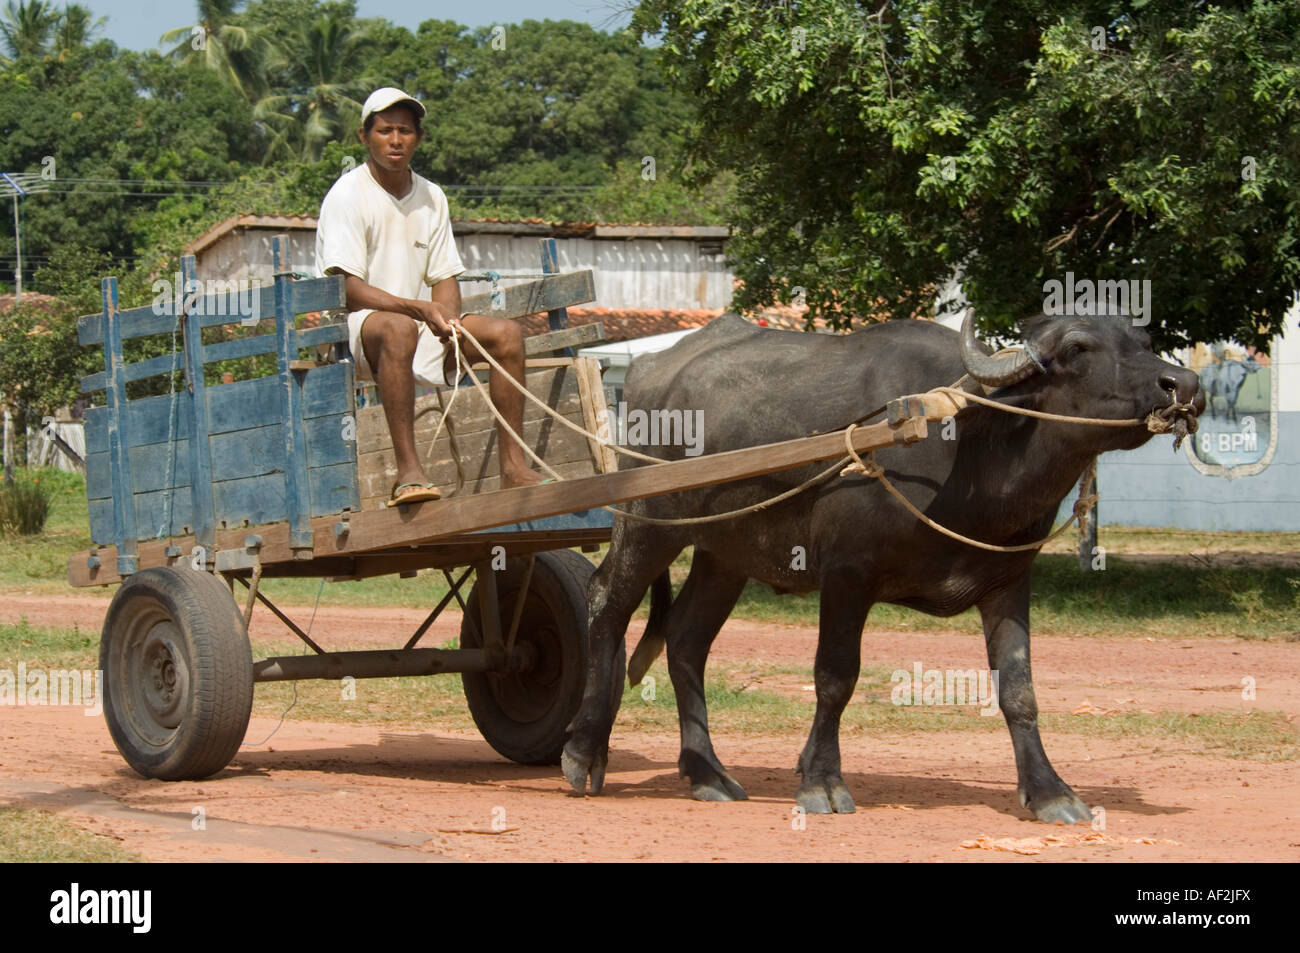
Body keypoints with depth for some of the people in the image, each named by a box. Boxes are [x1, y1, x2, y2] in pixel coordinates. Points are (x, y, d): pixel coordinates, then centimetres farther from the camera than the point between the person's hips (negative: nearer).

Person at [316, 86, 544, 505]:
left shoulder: (431, 198, 12)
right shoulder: (347, 195, -9)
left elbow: (444, 278, 12)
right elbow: (346, 289, -17)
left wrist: (448, 321, -11)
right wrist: (420, 309, -28)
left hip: (420, 328, 7)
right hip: (353, 330, -7)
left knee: (507, 332, -10)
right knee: (398, 328, -40)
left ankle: (512, 466, -13)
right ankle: (408, 470, -44)